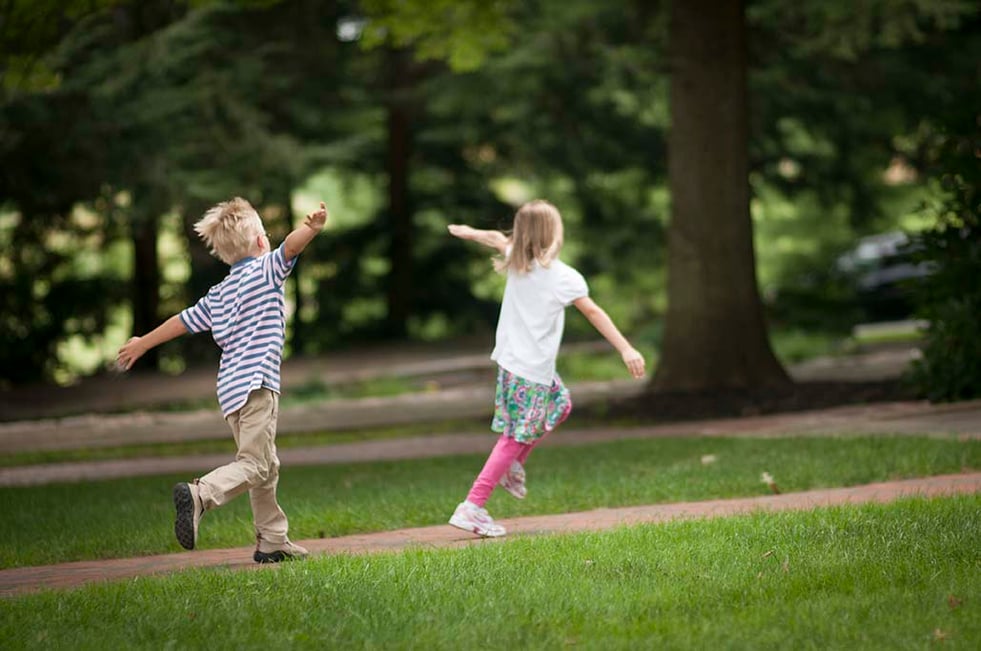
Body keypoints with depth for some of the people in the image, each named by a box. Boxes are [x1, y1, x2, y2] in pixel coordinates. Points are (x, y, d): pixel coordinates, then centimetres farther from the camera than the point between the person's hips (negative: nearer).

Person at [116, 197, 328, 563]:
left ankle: (272, 541, 18)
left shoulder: (219, 293, 19)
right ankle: (199, 495, -34)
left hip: (230, 386, 8)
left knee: (266, 466, 15)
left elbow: (184, 320, 26)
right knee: (253, 465, -15)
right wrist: (312, 228, -37)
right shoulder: (265, 270, 1)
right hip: (256, 382, -8)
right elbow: (290, 247, -19)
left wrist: (143, 344, 39)